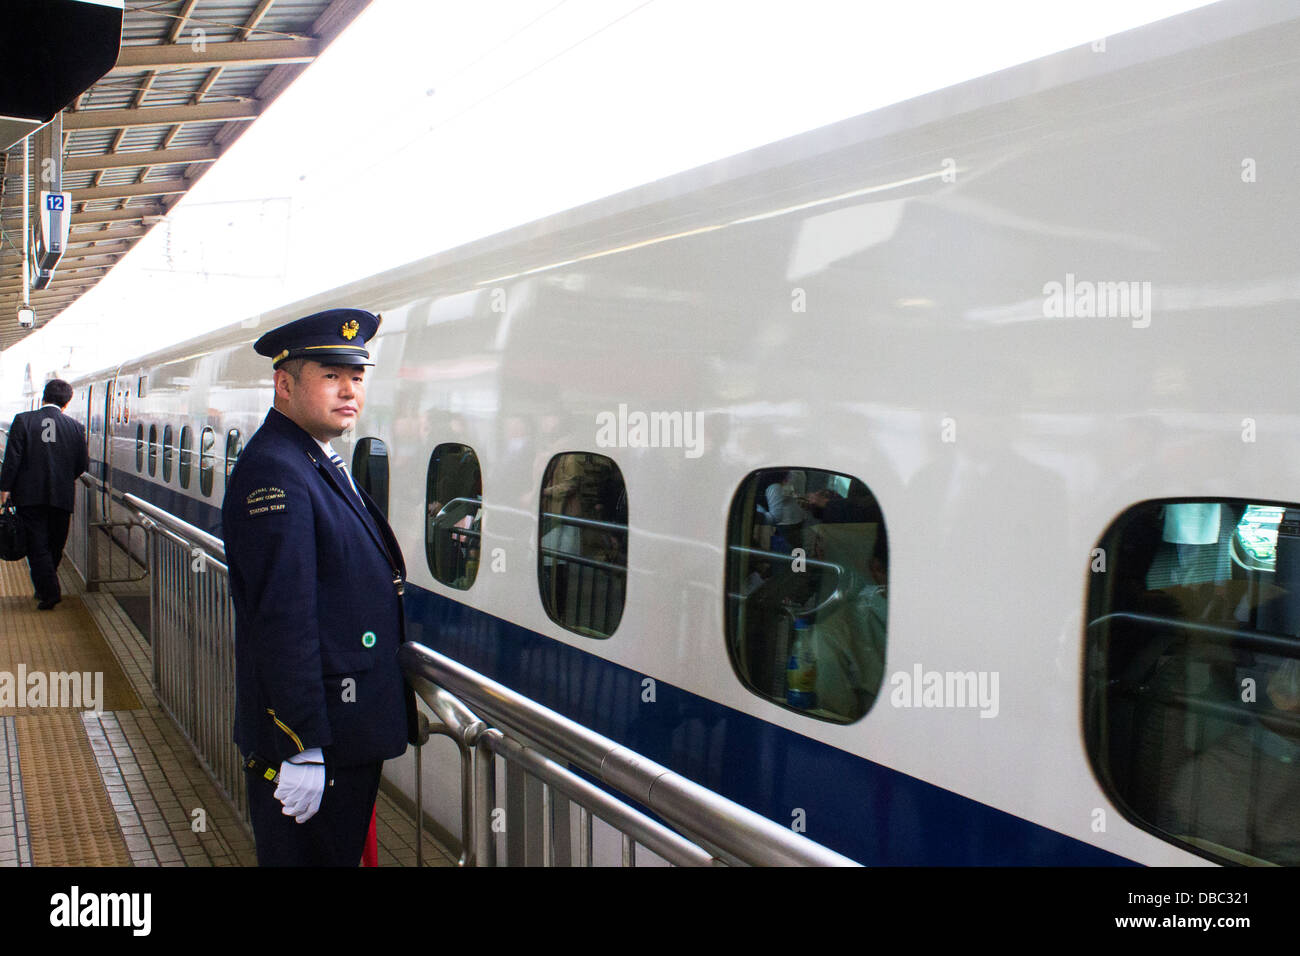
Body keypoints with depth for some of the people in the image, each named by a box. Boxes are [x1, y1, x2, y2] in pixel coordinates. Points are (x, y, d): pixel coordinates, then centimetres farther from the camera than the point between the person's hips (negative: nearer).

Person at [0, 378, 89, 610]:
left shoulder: (23, 420, -6)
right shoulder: (75, 427, -1)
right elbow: (83, 464, 5)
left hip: (30, 495, -2)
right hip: (61, 496, 2)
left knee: (37, 545, 2)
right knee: (55, 545, 15)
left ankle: (49, 592, -6)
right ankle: (45, 588, 27)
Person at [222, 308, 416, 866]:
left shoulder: (321, 465, 13)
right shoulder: (274, 473, -19)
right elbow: (282, 621, -24)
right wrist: (301, 747, -25)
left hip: (349, 730, 10)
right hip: (314, 736, -10)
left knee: (341, 852, 20)